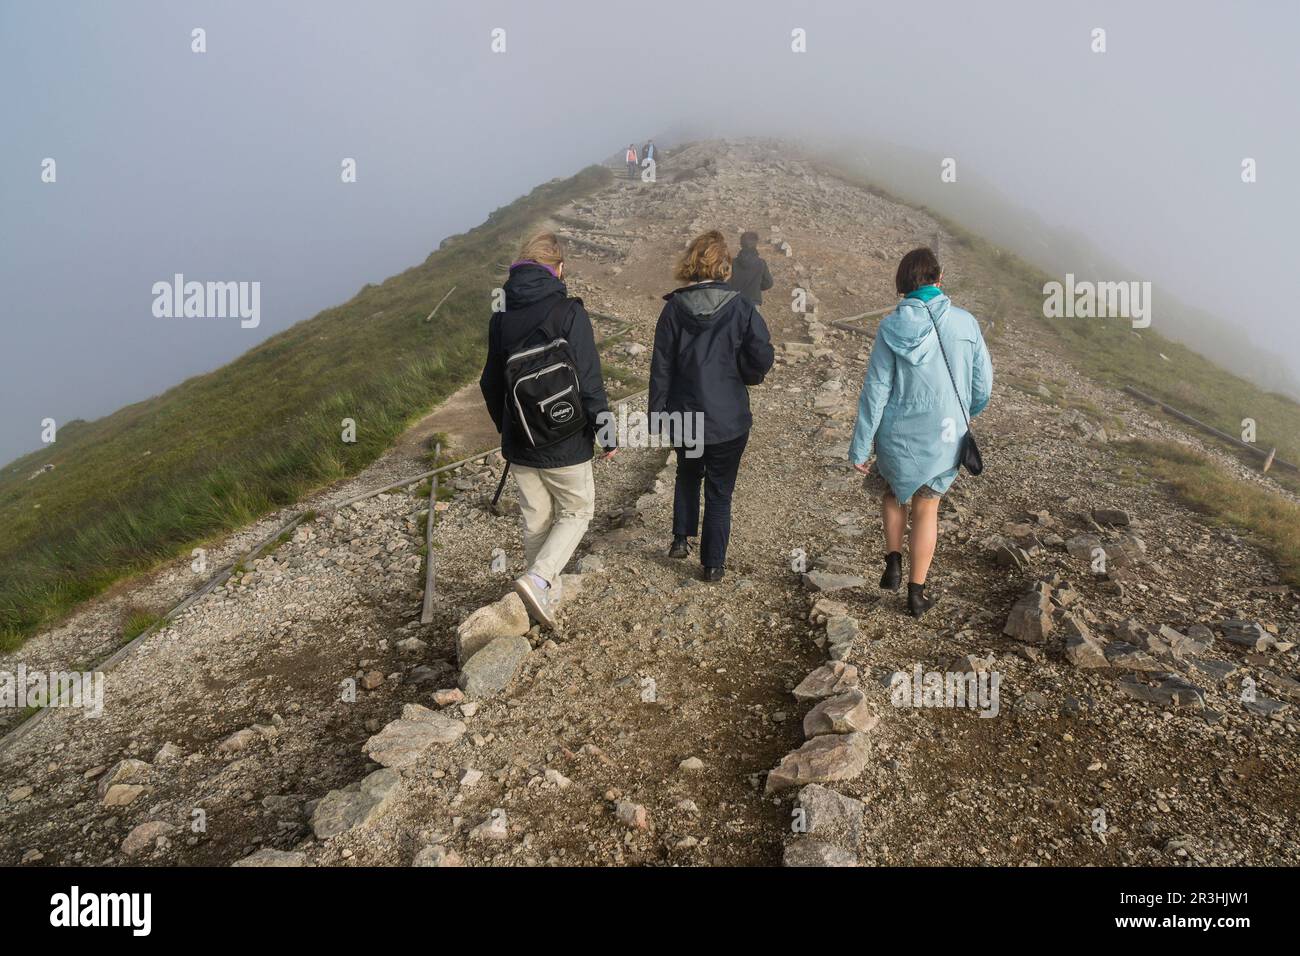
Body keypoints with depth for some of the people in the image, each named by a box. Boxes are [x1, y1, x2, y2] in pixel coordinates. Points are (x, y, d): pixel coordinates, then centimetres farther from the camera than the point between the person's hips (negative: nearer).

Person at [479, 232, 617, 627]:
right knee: (576, 512, 14)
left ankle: (547, 595, 30)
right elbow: (589, 381, -18)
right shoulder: (568, 312, -16)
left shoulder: (501, 317, 3)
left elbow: (491, 383, 11)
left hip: (519, 443, 5)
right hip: (565, 443, -5)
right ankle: (539, 579, -5)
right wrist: (606, 432, -6)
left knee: (535, 520, 18)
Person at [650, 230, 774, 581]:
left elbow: (661, 367, -4)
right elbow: (762, 357, -13)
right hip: (729, 420, -1)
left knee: (688, 474, 28)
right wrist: (742, 376, 8)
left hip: (684, 416, 2)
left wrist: (657, 414, 3)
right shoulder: (740, 307, -10)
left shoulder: (674, 308, -6)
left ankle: (681, 538, 23)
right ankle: (713, 564, 17)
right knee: (720, 492, 11)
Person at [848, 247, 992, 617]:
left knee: (892, 491, 29)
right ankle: (916, 594, 23)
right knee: (926, 509, 16)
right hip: (946, 435, 1)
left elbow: (875, 391, -11)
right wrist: (966, 414, 22)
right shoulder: (964, 323, -7)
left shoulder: (892, 328, -13)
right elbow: (982, 384, 0)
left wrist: (860, 446, -4)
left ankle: (893, 560, 16)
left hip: (899, 435, -1)